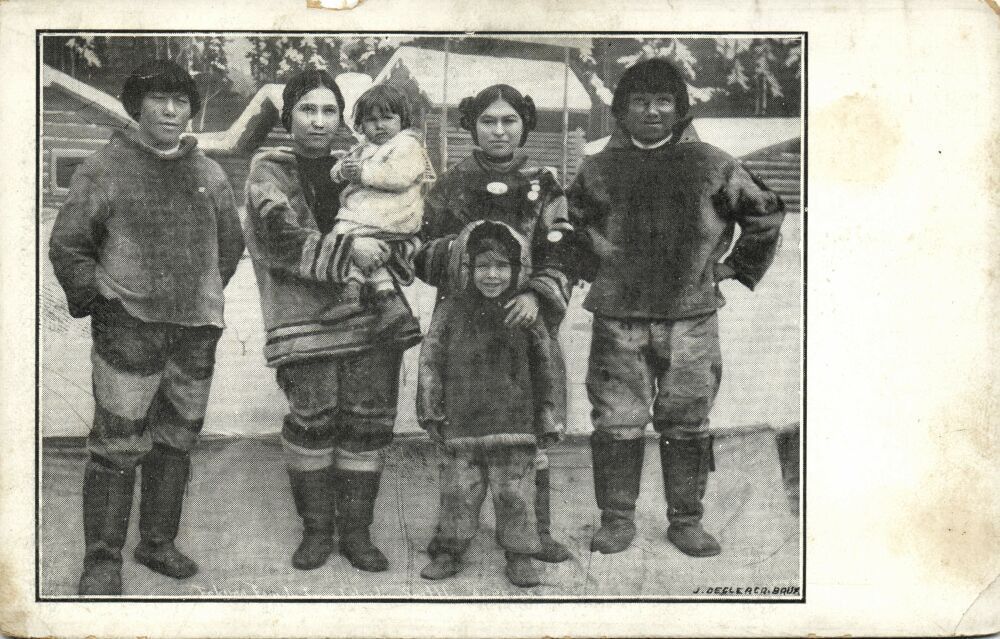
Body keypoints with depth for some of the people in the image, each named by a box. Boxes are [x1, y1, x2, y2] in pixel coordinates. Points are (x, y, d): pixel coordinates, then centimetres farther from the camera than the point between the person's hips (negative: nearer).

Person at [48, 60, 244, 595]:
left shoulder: (208, 175, 11)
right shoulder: (103, 170, -2)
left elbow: (230, 244, 22)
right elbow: (66, 246, 0)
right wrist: (100, 296, -4)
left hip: (195, 330, 5)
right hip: (130, 327, -5)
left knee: (178, 440, 12)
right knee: (119, 445, -7)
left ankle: (158, 542, 26)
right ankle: (102, 561, 2)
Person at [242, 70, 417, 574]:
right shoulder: (269, 172, 6)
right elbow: (286, 241, -9)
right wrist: (348, 248, -19)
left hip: (369, 310, 4)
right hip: (304, 315, -4)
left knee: (369, 417, 0)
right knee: (313, 416, -7)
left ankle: (355, 531, 11)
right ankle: (316, 528, 10)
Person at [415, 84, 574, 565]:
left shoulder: (545, 187, 7)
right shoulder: (450, 186, 9)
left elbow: (560, 256, -2)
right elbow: (420, 253, 7)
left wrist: (537, 294, -21)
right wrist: (455, 249, -14)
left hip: (527, 321, 0)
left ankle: (537, 532, 14)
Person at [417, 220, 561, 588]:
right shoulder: (449, 313, 1)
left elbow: (543, 369, 8)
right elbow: (430, 361, 3)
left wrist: (546, 417, 9)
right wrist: (430, 410, -2)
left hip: (515, 426, 0)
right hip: (462, 426, 0)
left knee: (515, 492, 3)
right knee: (457, 491, 6)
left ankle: (519, 556, 16)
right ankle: (449, 552, 21)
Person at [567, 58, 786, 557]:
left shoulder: (710, 166, 4)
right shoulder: (599, 169, 6)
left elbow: (765, 214, 14)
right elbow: (567, 225, 22)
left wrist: (738, 269, 12)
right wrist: (594, 271, 15)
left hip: (691, 315, 0)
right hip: (618, 317, 0)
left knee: (687, 422, 5)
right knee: (617, 422, 1)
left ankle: (687, 521, 16)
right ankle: (616, 520, 13)